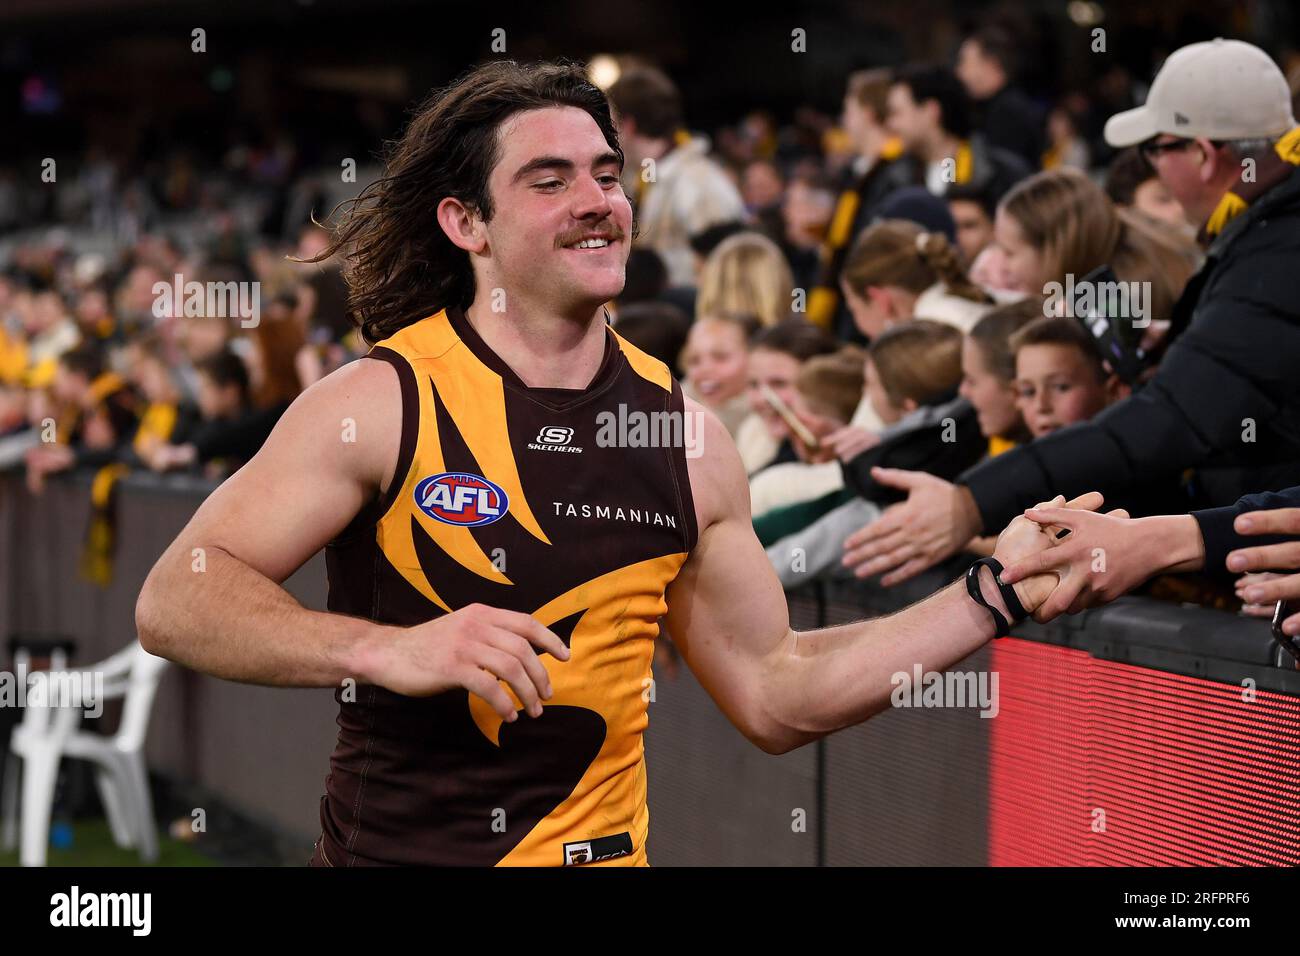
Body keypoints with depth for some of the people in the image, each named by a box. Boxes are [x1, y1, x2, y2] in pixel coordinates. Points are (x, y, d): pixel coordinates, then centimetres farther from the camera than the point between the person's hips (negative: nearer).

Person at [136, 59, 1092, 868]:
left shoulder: (688, 433, 2)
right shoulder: (383, 401, -10)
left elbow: (773, 694, 8)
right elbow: (175, 601, -15)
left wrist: (993, 594, 3)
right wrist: (388, 650, -27)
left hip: (600, 846, 3)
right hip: (391, 845, -3)